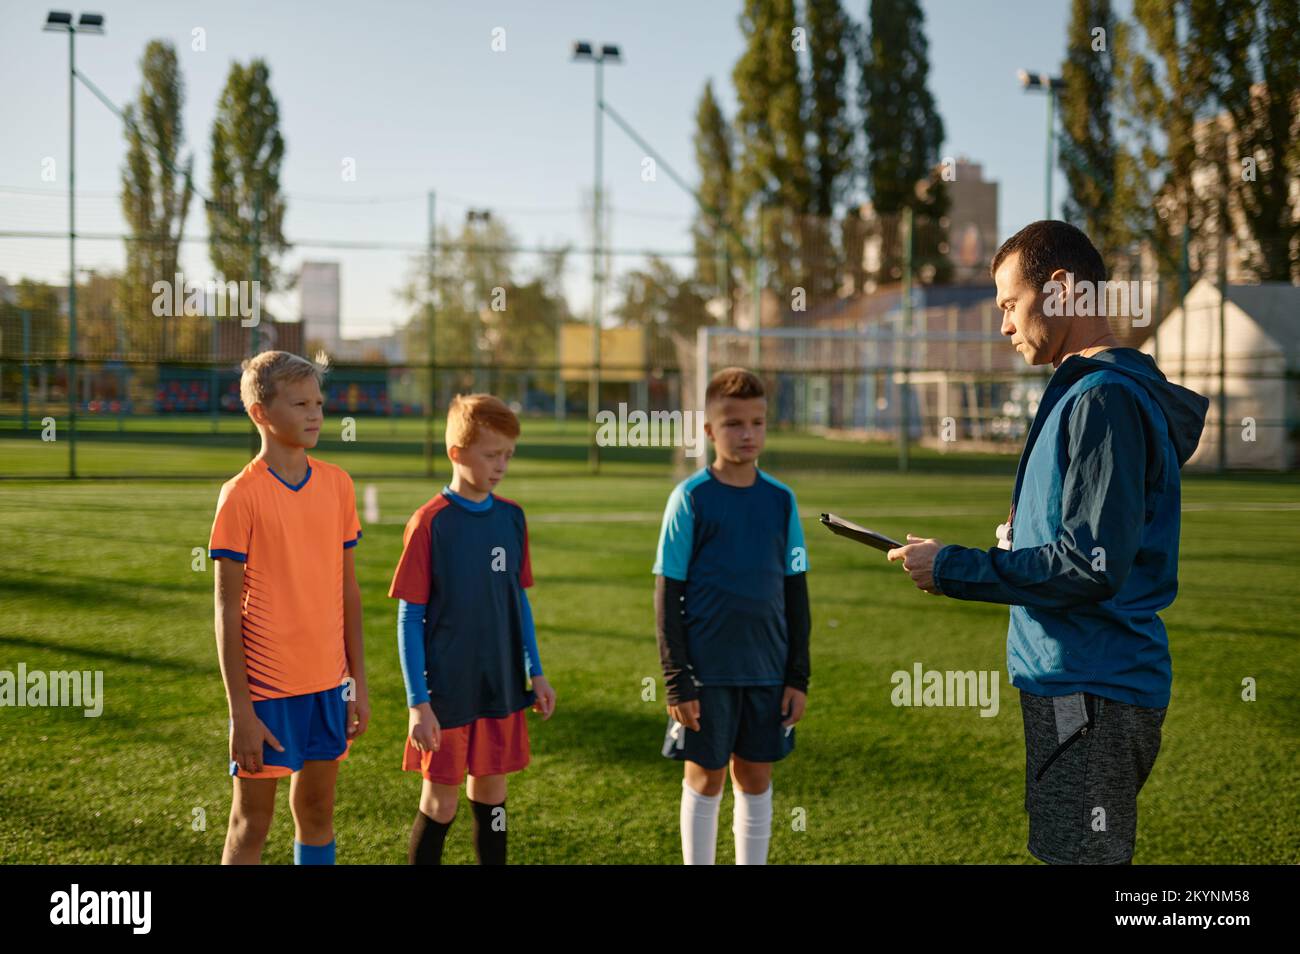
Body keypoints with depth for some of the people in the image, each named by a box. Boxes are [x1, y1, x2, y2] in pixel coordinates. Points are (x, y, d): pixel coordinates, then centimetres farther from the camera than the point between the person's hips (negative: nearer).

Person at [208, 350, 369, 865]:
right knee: (251, 823, 5)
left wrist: (358, 680, 9)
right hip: (266, 687, -5)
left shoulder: (337, 483, 4)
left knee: (317, 813, 14)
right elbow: (228, 608, -10)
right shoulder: (242, 494, -11)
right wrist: (241, 709, -13)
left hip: (327, 683, 5)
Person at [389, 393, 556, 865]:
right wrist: (418, 703, -13)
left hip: (501, 688, 5)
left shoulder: (511, 517, 3)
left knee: (491, 795, 13)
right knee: (440, 806, 3)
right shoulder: (429, 523, -12)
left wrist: (534, 671, 10)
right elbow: (409, 618, -10)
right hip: (448, 693, -5)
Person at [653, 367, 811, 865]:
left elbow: (796, 593, 8)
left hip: (767, 669, 3)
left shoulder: (781, 499, 4)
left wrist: (798, 675, 5)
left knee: (756, 778, 10)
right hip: (707, 670, -3)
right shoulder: (691, 498, -6)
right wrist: (677, 682, -9)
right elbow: (668, 596, -6)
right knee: (705, 778, 5)